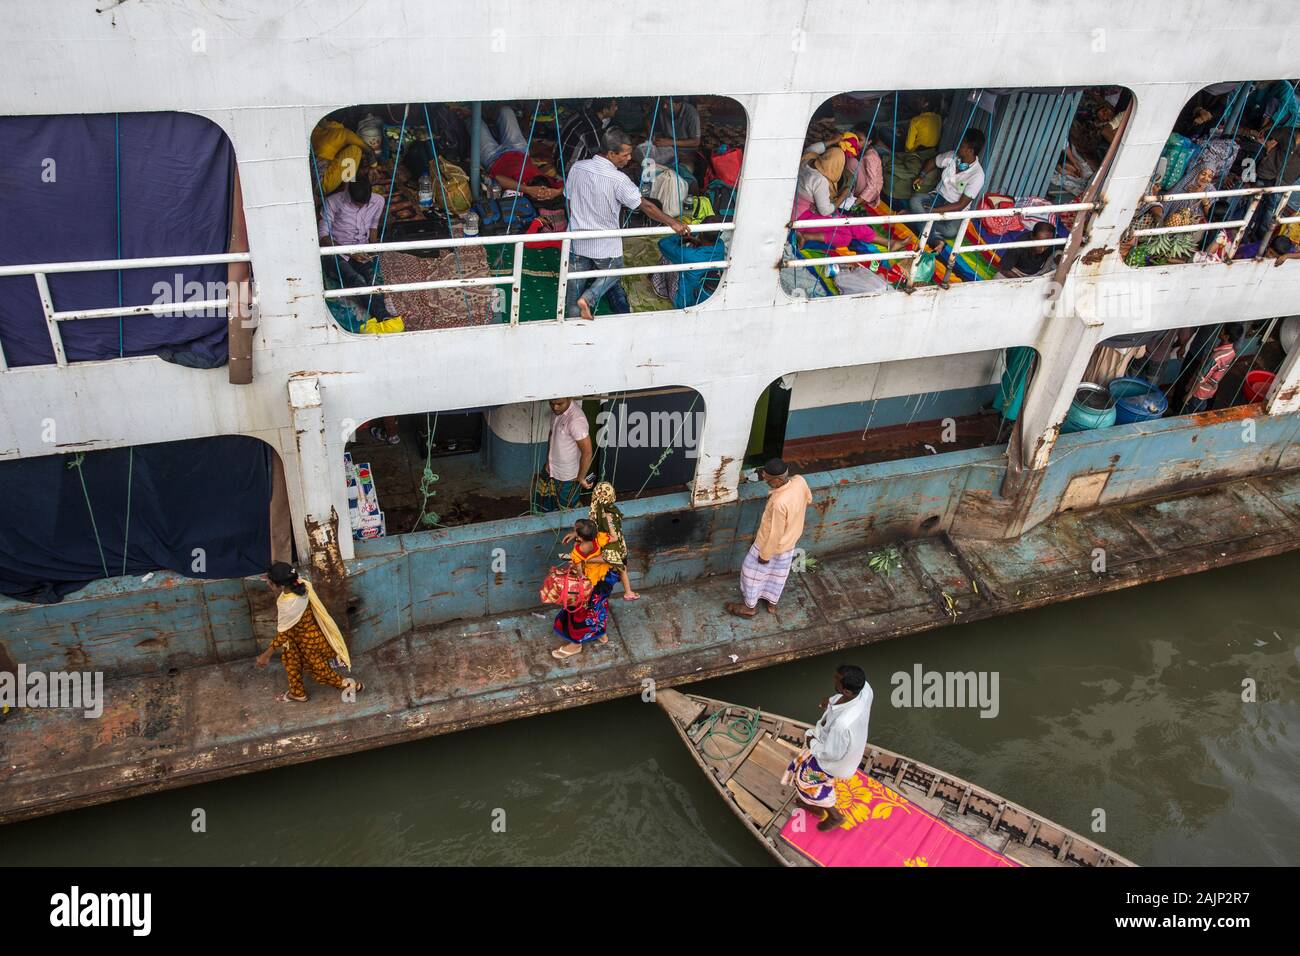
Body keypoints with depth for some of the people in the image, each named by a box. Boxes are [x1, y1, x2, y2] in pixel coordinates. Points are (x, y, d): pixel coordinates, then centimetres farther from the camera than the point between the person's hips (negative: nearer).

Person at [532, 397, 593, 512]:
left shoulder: (576, 420, -34)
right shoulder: (556, 411, -7)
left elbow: (587, 452, -28)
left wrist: (581, 478, -17)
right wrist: (548, 460, 9)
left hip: (567, 478, -8)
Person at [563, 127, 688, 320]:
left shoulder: (577, 168, -7)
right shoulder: (618, 180, -23)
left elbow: (570, 202, 5)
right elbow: (646, 206, -19)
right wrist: (673, 223, -11)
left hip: (576, 240, 4)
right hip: (605, 245, -4)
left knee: (575, 286, 18)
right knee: (614, 271, 24)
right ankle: (588, 298, 4)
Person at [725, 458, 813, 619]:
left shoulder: (779, 503, -44)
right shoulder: (799, 480, -23)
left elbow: (775, 533, -30)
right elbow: (808, 500, 1)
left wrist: (765, 555, -15)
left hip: (772, 544, -7)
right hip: (790, 540, 7)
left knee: (753, 572, 20)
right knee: (779, 573, 30)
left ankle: (750, 607, 41)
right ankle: (772, 602, 53)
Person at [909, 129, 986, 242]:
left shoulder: (977, 175, -19)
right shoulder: (952, 156, -5)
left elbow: (961, 205, -20)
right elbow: (932, 162, 17)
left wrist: (934, 210, -25)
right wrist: (921, 175, -3)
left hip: (955, 209, -5)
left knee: (951, 231, -38)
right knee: (914, 201, -28)